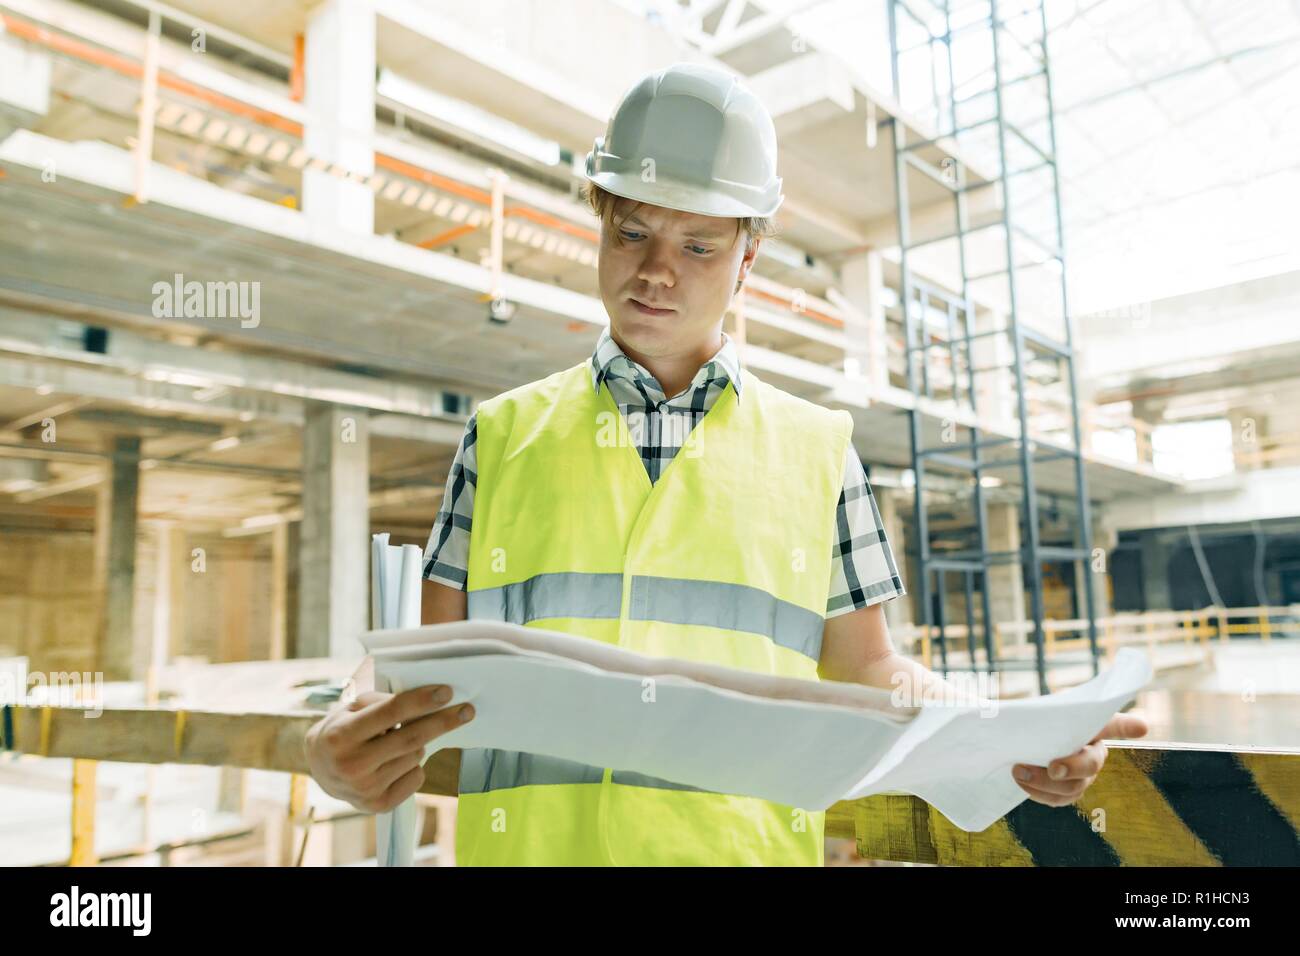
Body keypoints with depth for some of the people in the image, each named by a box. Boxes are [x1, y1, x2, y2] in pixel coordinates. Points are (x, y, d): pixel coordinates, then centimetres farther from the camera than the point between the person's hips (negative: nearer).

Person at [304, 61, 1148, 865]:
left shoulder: (819, 446, 8)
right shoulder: (503, 434, 7)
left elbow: (866, 669, 10)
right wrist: (343, 742, -13)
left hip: (746, 845, 0)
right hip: (530, 844, 1)